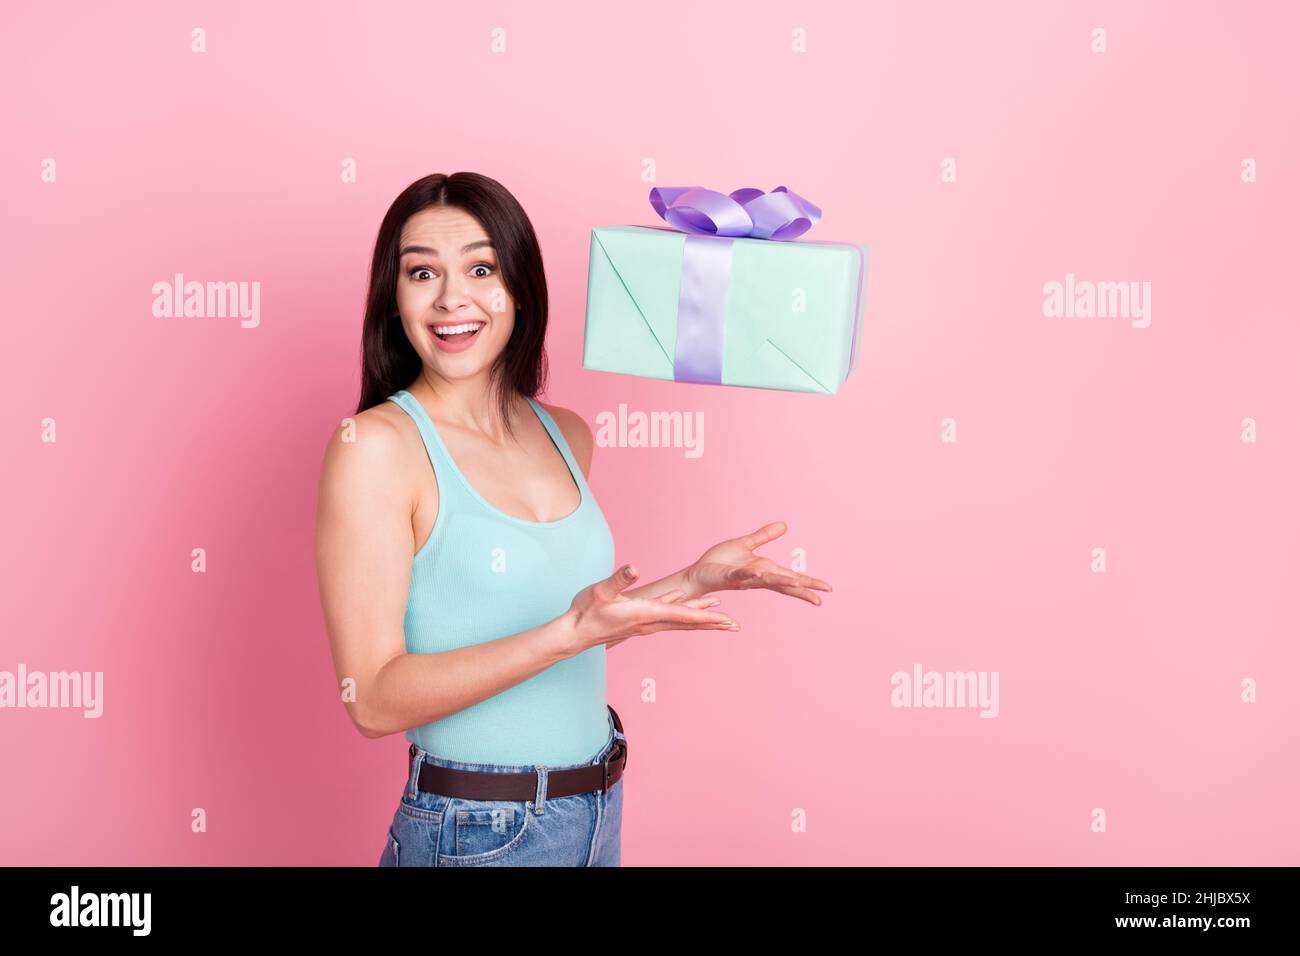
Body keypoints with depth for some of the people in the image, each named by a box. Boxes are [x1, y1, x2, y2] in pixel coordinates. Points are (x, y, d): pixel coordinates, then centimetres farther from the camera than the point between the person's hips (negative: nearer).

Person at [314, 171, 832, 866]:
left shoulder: (567, 436, 3)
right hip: (475, 834, -6)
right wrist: (570, 633, -27)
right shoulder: (375, 444, -16)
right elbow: (373, 699, -19)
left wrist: (694, 581, 5)